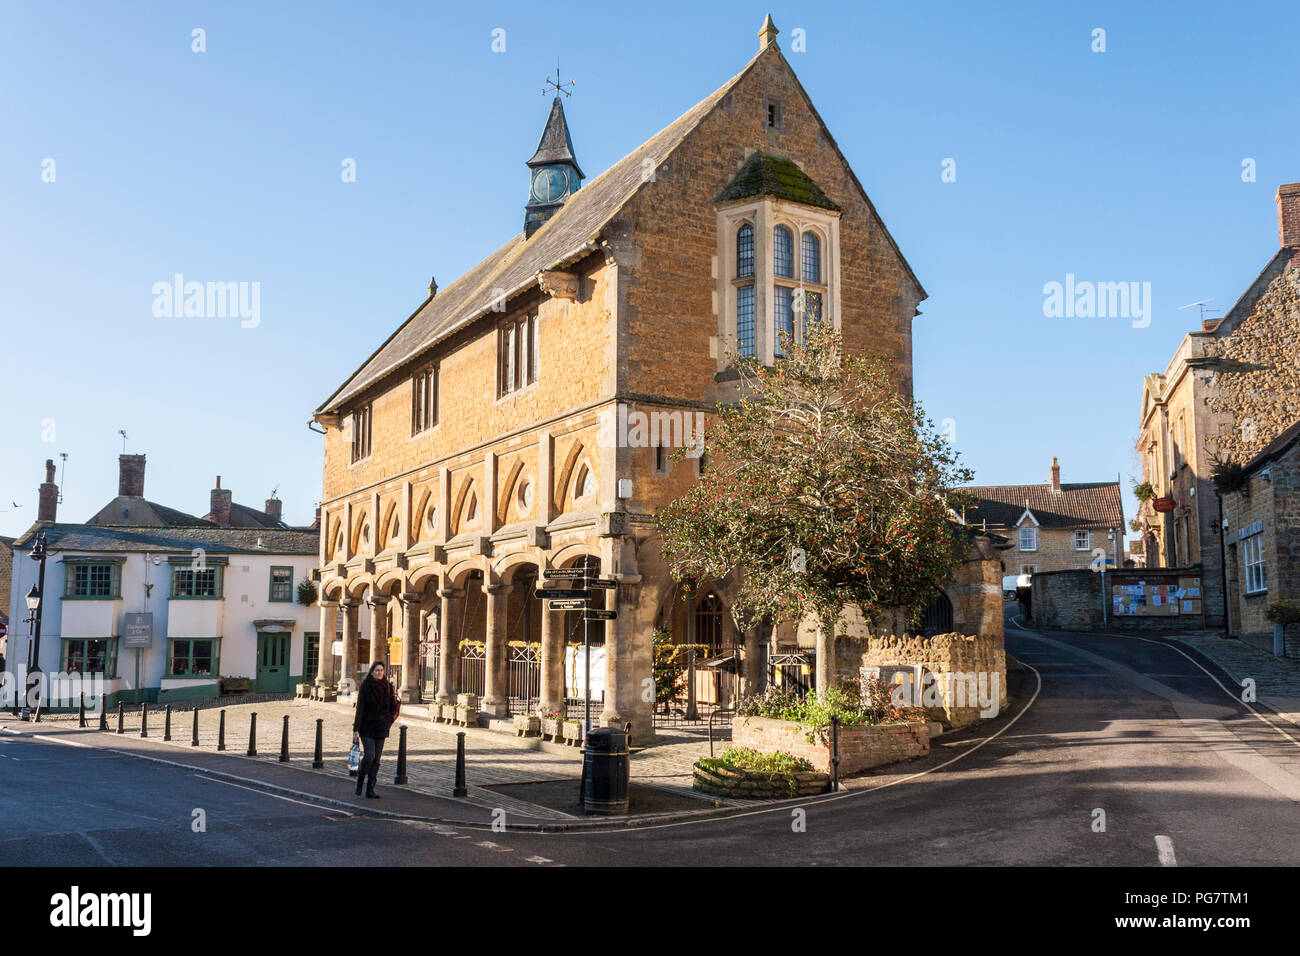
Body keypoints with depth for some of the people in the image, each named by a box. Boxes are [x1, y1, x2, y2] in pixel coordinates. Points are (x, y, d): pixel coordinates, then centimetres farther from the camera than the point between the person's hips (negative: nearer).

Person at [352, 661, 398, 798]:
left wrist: (387, 721, 1)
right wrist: (356, 729, -12)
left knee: (376, 759, 4)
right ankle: (359, 781, 10)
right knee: (369, 756, -14)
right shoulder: (365, 686, -6)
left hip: (381, 728, 4)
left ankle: (370, 789, 11)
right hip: (367, 727, -4)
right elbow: (360, 708, -9)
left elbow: (393, 707, 13)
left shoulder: (388, 687, 5)